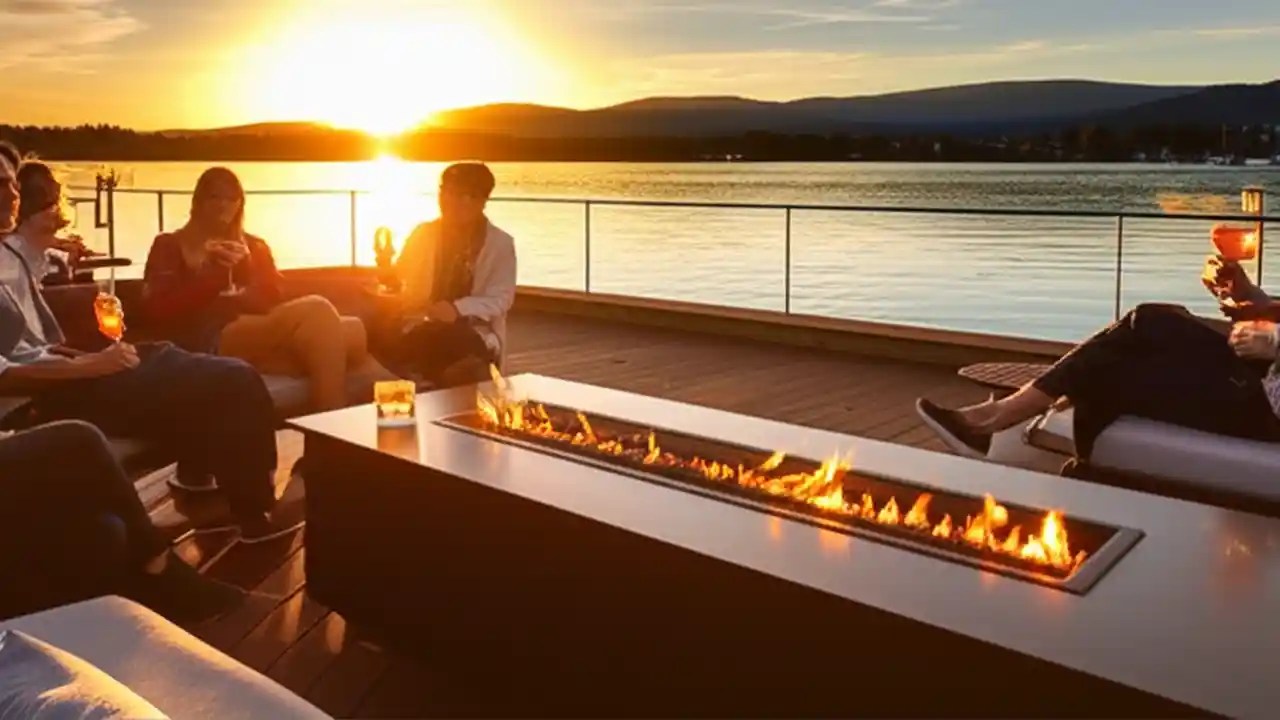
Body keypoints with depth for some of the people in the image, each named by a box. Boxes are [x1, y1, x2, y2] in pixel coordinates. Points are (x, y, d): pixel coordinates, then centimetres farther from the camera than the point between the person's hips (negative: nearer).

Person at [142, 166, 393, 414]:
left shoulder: (254, 246, 30)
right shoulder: (169, 246, 20)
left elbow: (275, 300, 14)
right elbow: (156, 309, 3)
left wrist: (247, 267, -4)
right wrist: (213, 275, -8)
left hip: (262, 335, 5)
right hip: (208, 346, -4)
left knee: (352, 330, -29)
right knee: (316, 310, -34)